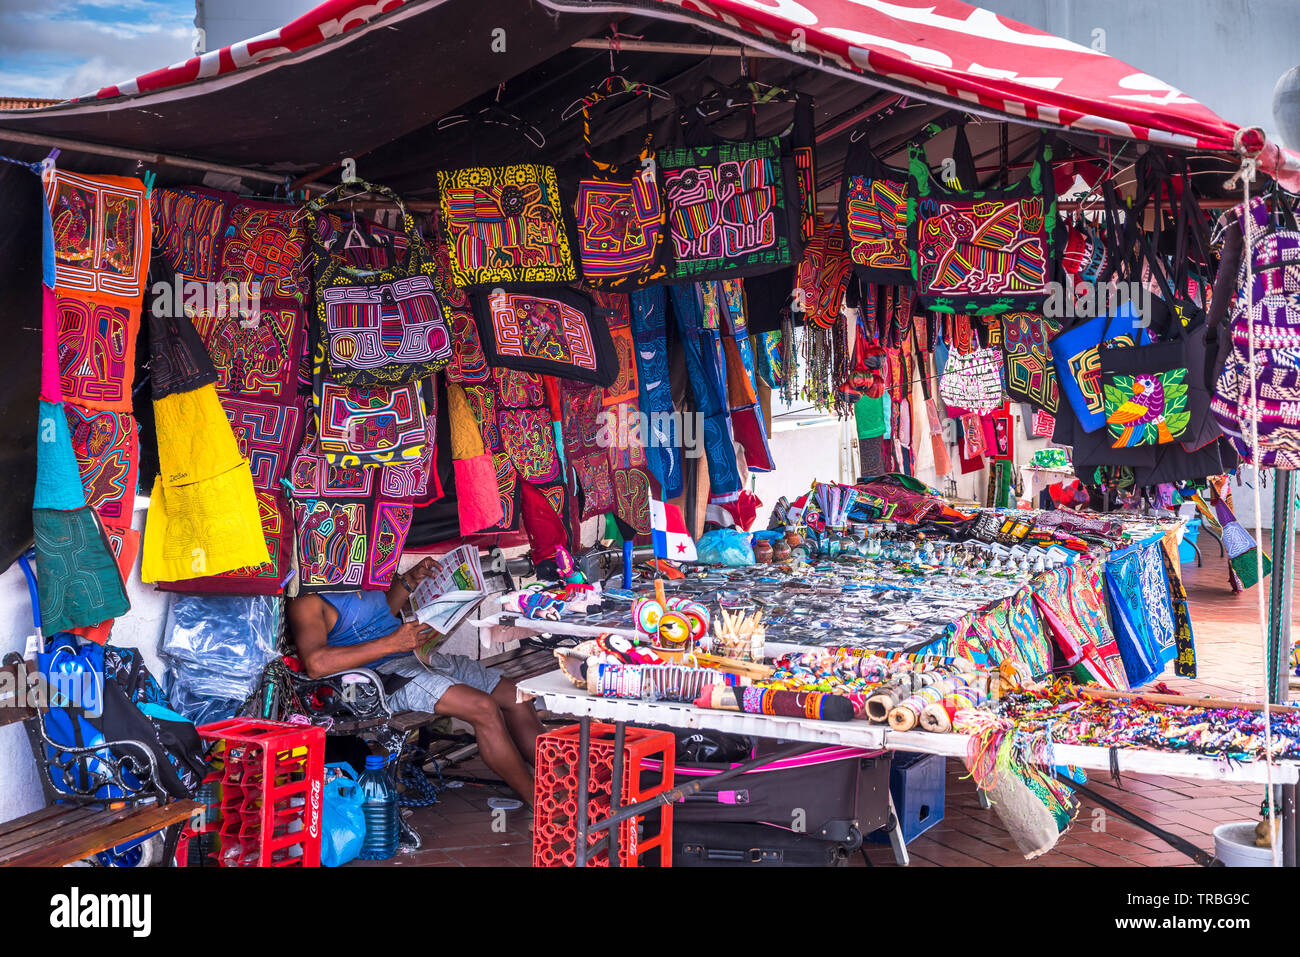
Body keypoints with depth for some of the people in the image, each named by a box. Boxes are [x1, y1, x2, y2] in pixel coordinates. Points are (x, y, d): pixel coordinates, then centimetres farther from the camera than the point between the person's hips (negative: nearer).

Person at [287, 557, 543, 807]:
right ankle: (537, 802, -13)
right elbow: (316, 664, -28)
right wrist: (392, 643, -28)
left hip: (419, 655, 9)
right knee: (484, 708, -24)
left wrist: (410, 581, 12)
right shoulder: (307, 598, -13)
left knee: (515, 696, 0)